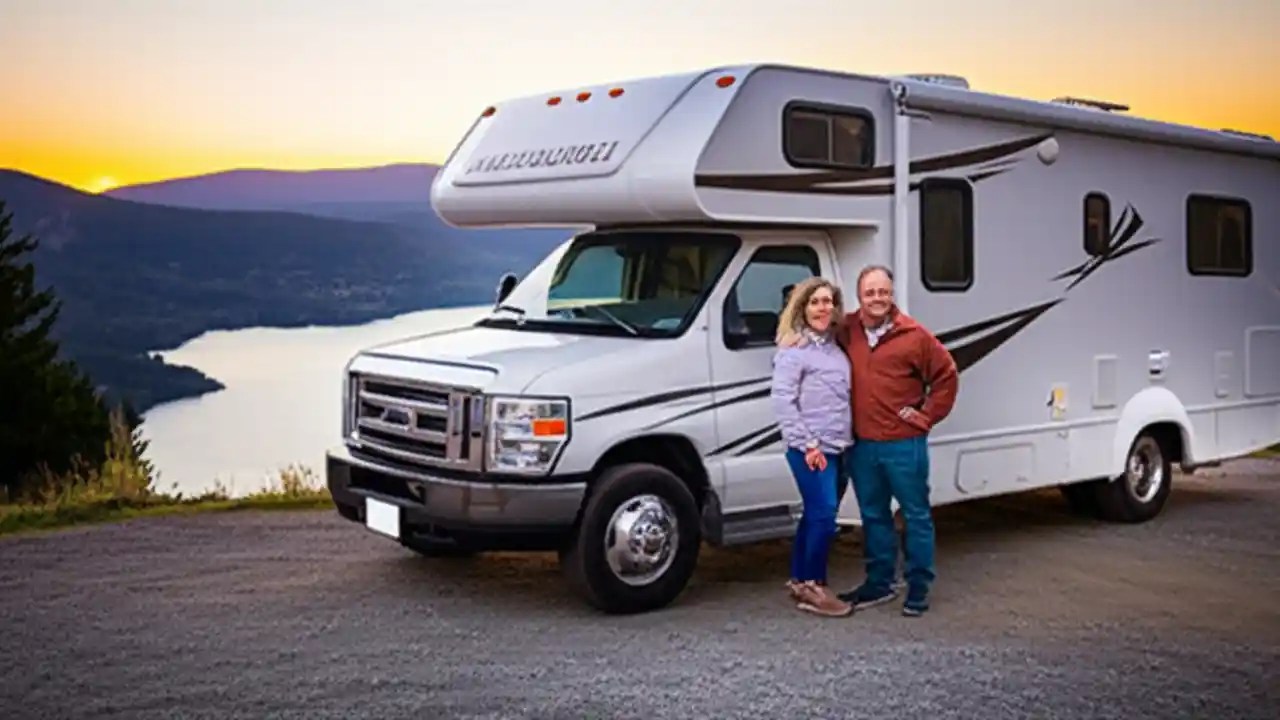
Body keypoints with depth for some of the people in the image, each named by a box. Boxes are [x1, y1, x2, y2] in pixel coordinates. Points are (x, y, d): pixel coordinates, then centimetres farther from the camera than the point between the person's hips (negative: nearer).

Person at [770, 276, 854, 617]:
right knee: (824, 514, -9)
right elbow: (782, 399, -16)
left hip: (835, 447, 8)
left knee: (814, 514, 13)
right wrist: (807, 443, -17)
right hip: (810, 448, -8)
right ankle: (813, 587, 1)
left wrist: (847, 437, 8)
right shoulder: (793, 348, -10)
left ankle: (799, 580, 23)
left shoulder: (835, 346, 13)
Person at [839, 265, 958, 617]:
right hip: (861, 445, 4)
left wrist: (926, 415, -4)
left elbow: (946, 376, -1)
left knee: (916, 515, 4)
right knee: (873, 516, 14)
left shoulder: (914, 335, -8)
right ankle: (879, 582, 26)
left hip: (903, 444, -4)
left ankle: (919, 586, 14)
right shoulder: (846, 331, 3)